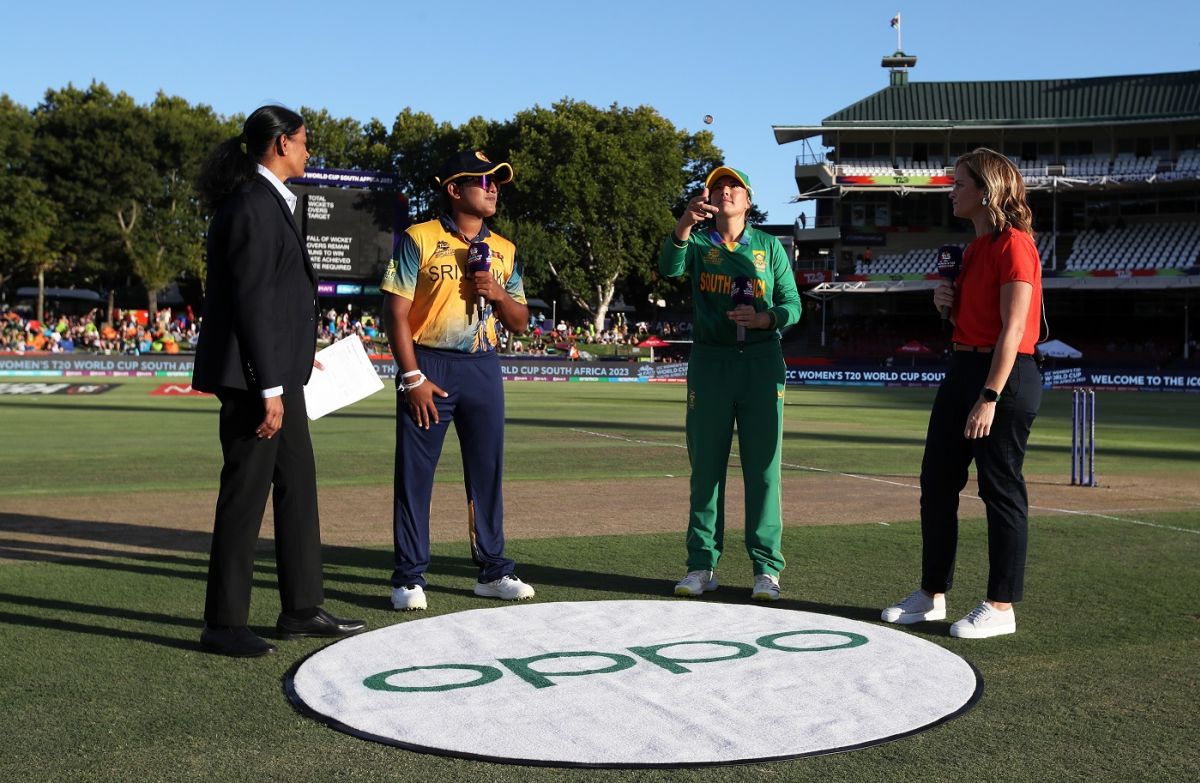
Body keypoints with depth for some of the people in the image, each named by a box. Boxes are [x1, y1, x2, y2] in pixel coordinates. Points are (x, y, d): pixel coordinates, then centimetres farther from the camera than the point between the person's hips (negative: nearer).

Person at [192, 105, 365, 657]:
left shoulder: (269, 201, 16)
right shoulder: (253, 206, -15)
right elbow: (250, 301, -20)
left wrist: (296, 363, 23)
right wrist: (269, 389, -21)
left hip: (277, 370, 11)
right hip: (254, 376, -10)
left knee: (297, 485, 14)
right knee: (246, 493, -3)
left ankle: (302, 609, 24)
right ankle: (224, 625, 7)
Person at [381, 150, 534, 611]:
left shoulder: (504, 251, 12)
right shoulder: (418, 239, -3)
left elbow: (519, 323, 15)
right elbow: (396, 312, -7)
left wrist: (499, 294, -6)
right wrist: (412, 377, -14)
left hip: (483, 368, 5)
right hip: (429, 365, -5)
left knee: (487, 471, 9)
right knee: (415, 473, -2)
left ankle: (493, 571, 19)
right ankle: (409, 578, 6)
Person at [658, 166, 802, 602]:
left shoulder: (769, 247, 10)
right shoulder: (698, 244, 8)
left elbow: (792, 305, 7)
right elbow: (669, 268, -15)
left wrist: (764, 317, -15)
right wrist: (684, 225, -33)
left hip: (761, 361, 0)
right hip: (710, 361, 0)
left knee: (762, 466, -1)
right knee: (705, 465, 4)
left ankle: (766, 569, 5)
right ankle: (702, 565, 11)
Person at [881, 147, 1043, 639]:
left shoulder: (1013, 244, -12)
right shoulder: (976, 248, 16)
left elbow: (1013, 328, -19)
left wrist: (990, 397, -23)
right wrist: (947, 300, 6)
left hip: (1003, 376, -10)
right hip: (962, 368, 10)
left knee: (1001, 490, -2)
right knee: (937, 482, 12)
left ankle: (1001, 607, 8)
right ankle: (932, 595, 22)